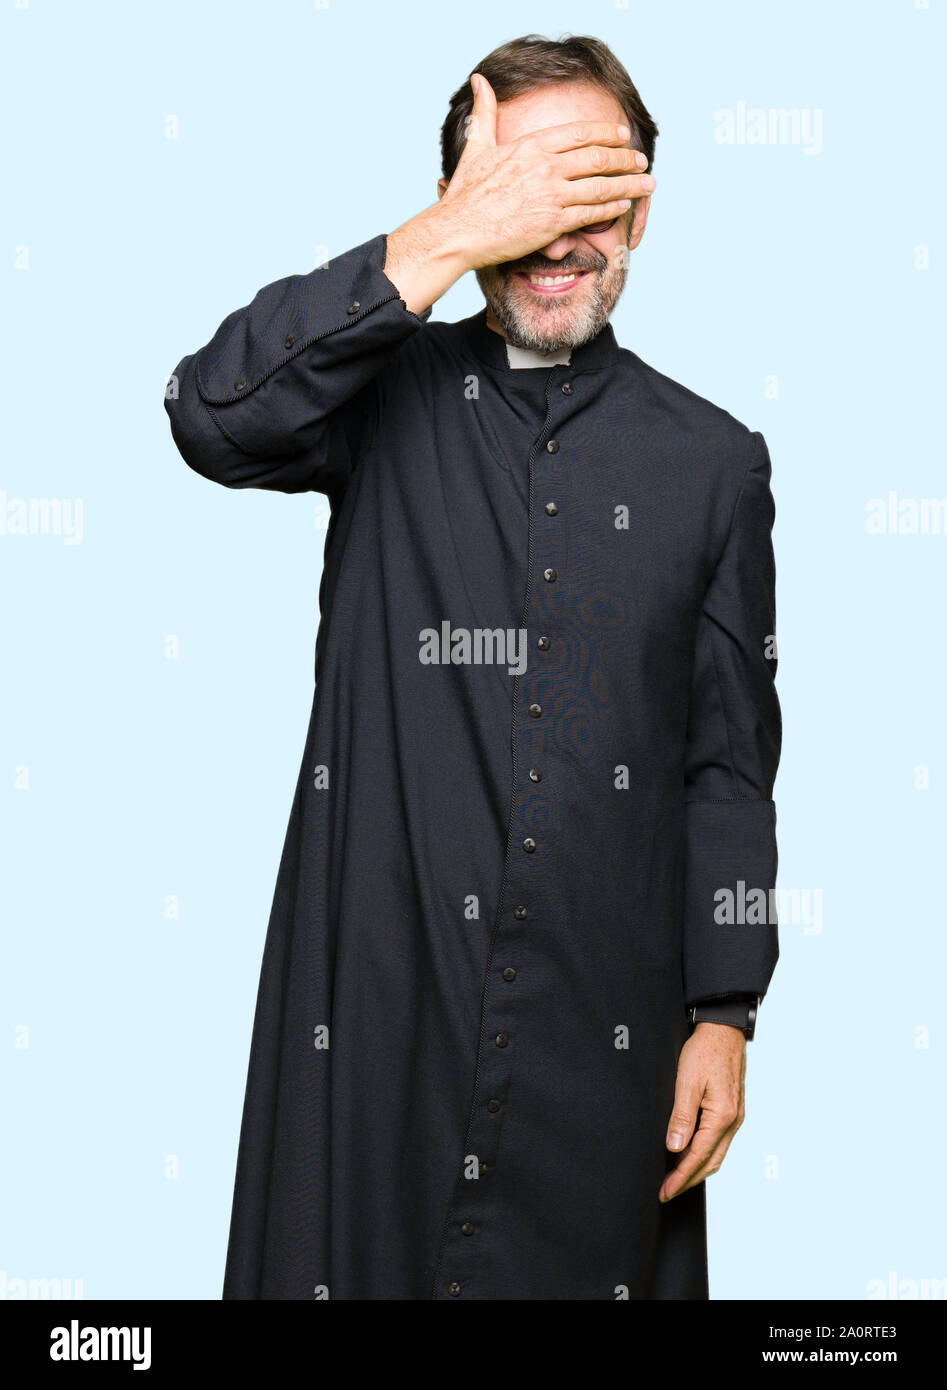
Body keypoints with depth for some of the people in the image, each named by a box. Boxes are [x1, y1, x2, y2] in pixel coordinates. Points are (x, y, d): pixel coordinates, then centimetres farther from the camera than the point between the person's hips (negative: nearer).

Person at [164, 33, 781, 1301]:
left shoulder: (712, 460, 4)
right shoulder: (386, 396, 1)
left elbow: (730, 759, 5)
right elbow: (215, 417, -22)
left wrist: (724, 1014, 1)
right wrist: (449, 242, -23)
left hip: (604, 1007, 1)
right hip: (375, 985, -1)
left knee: (587, 1262, 11)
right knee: (350, 1253, 9)